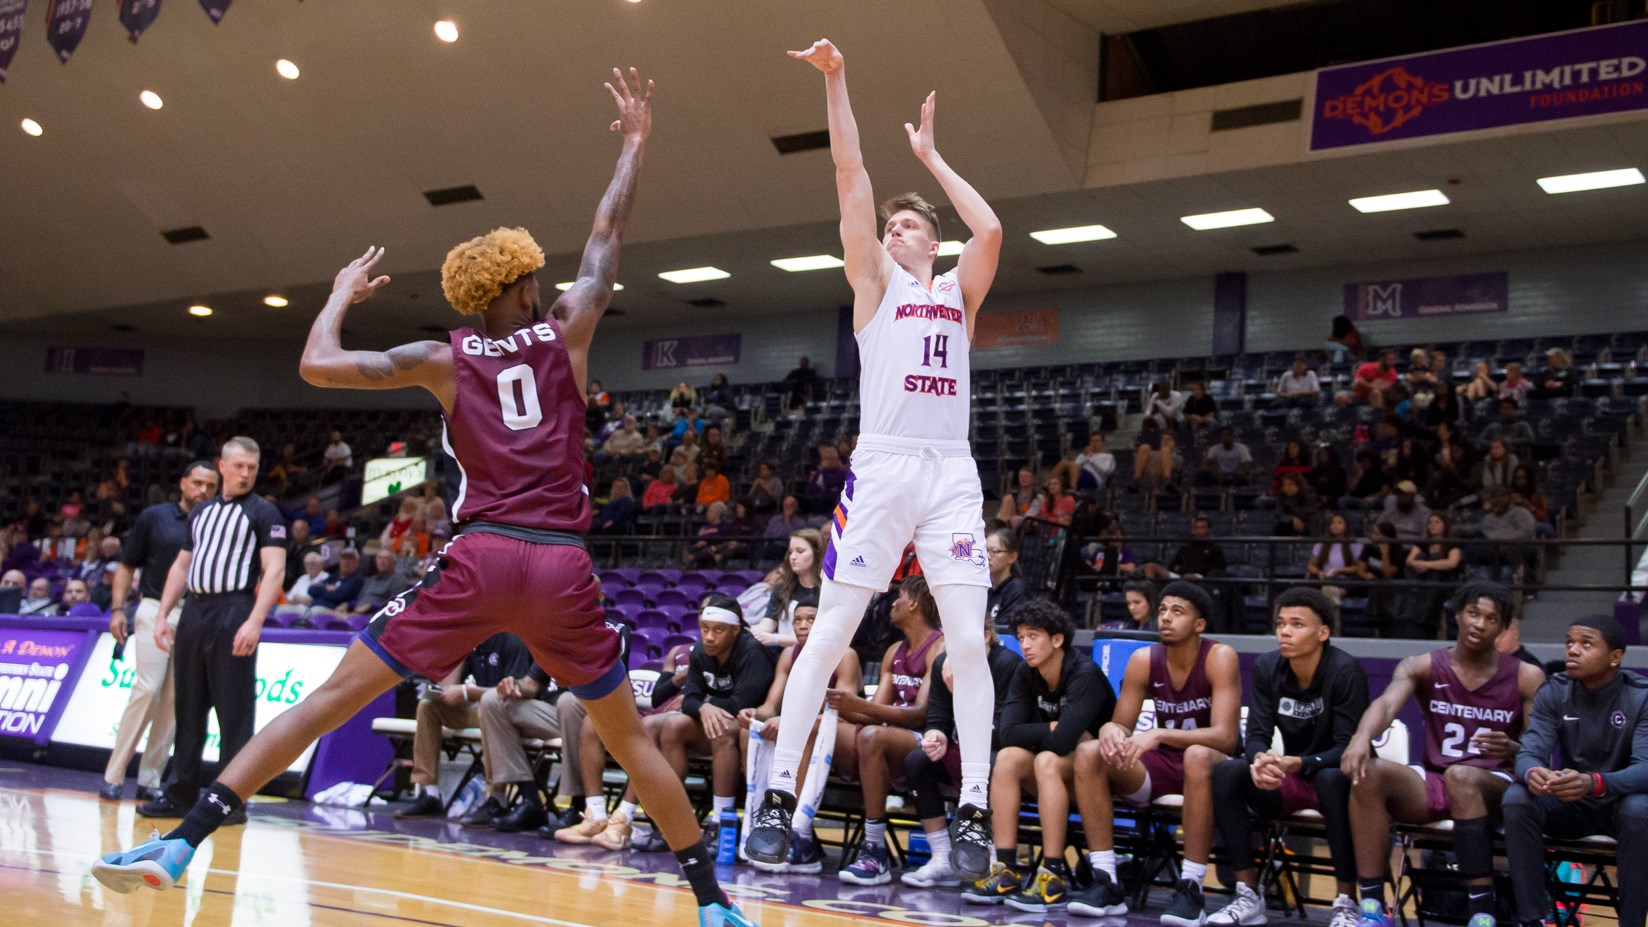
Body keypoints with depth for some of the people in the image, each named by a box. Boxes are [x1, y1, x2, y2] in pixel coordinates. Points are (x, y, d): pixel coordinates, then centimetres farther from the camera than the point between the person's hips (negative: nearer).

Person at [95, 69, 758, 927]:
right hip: (562, 566, 1)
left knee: (333, 697, 3)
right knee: (629, 737, 15)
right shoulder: (565, 334, 11)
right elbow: (607, 238, 21)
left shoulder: (445, 359, 9)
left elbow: (318, 364, 2)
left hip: (480, 558, -1)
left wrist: (342, 293, 21)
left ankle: (179, 845, -3)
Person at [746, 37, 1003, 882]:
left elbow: (990, 231, 2)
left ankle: (974, 811, 0)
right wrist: (835, 81, -1)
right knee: (830, 632, -5)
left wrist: (931, 156, 13)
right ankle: (778, 796, -1)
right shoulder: (875, 279, 13)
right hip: (882, 466, -3)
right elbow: (850, 172, 4)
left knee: (968, 640, -4)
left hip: (952, 471, 3)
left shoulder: (959, 290, 20)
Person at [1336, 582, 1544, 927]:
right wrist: (1361, 738, -40)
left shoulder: (1526, 678, 2)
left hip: (1495, 785, -2)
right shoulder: (1422, 667, 4)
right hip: (1433, 785, 2)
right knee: (1367, 773, -26)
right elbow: (1387, 703, -17)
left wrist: (1512, 750, -25)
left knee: (1460, 775, -37)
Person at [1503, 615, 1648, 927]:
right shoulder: (1553, 693, -7)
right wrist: (1533, 773, -43)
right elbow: (1529, 754, -15)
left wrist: (1593, 782, -49)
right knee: (1516, 799, -27)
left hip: (1622, 801, -3)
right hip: (1569, 803, 3)